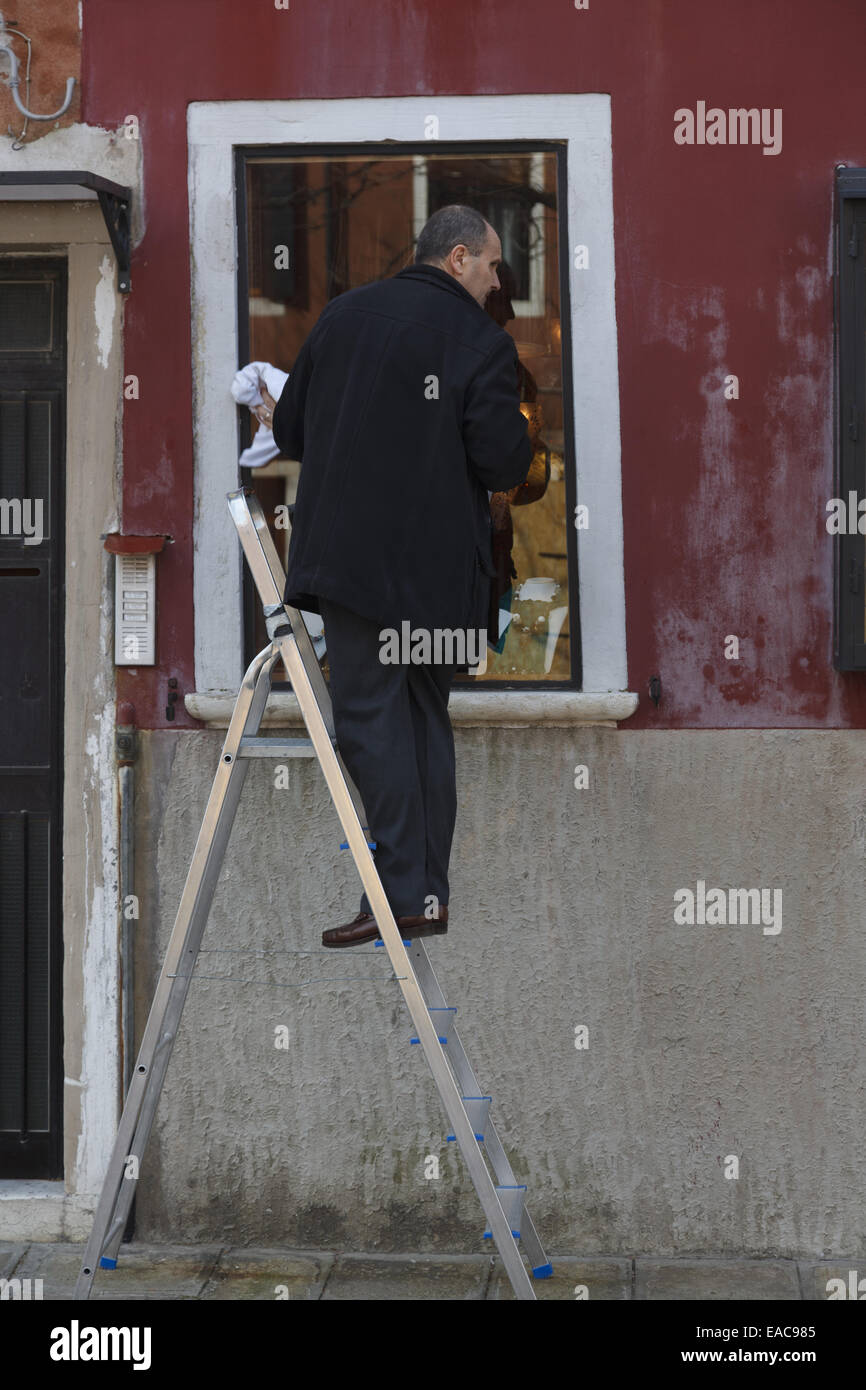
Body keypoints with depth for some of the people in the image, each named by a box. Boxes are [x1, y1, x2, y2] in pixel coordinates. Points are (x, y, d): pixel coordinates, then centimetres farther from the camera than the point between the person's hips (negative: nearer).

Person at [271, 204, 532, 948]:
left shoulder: (342, 315, 5)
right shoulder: (481, 340, -4)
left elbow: (289, 431, 10)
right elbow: (504, 463, -10)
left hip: (354, 553, 0)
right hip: (439, 565, 1)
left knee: (369, 717, -2)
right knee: (427, 718, 13)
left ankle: (403, 893, -9)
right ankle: (432, 891, 15)